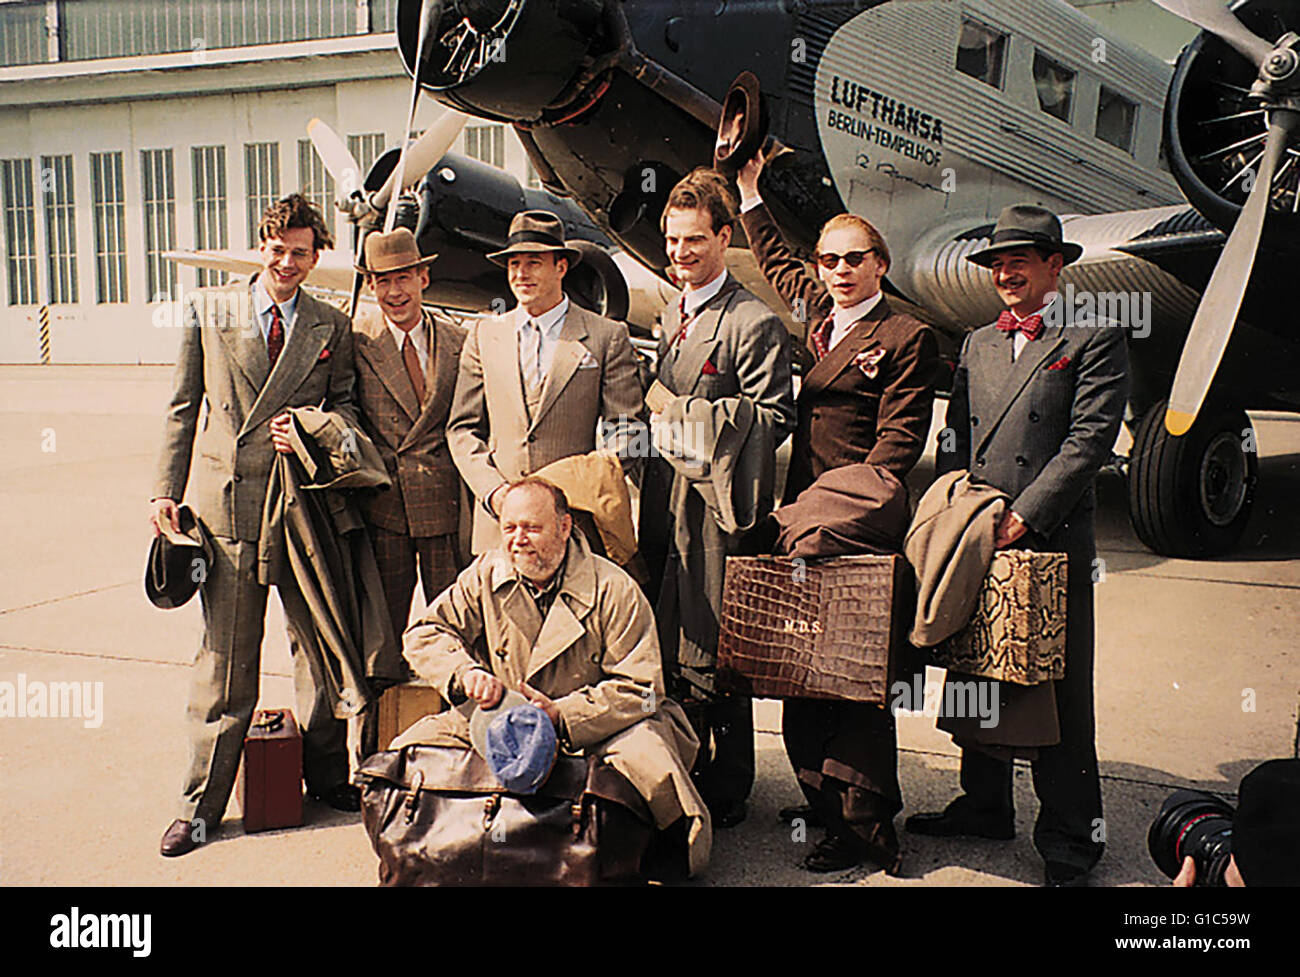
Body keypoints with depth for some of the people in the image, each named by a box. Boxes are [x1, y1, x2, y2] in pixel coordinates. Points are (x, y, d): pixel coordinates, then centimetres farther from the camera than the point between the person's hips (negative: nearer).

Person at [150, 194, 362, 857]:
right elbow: (182, 406, 8)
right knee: (225, 657, 2)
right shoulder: (208, 310, 9)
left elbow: (346, 404, 12)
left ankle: (327, 777, 25)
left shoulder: (332, 328, 10)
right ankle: (203, 804, 13)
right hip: (227, 503, -1)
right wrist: (166, 491, 3)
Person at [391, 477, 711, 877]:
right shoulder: (485, 575, 0)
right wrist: (465, 672, -18)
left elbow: (639, 689, -15)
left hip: (597, 729, -3)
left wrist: (561, 714, -26)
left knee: (653, 768, -36)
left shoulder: (615, 590, -13)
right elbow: (424, 634, 4)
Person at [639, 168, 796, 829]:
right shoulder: (671, 317, 18)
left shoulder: (754, 324, -9)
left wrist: (681, 413, -14)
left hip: (716, 508, -8)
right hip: (666, 504, 8)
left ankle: (727, 792, 15)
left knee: (712, 653, 0)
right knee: (670, 649, 14)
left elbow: (773, 419, -14)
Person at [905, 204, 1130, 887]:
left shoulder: (1095, 340, 0)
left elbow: (1088, 441, -9)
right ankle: (984, 807, 30)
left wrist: (1023, 517, -15)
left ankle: (1068, 838, 13)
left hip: (1053, 542, -5)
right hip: (975, 544, 6)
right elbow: (955, 439, 15)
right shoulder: (978, 344, 18)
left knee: (1059, 694, 1)